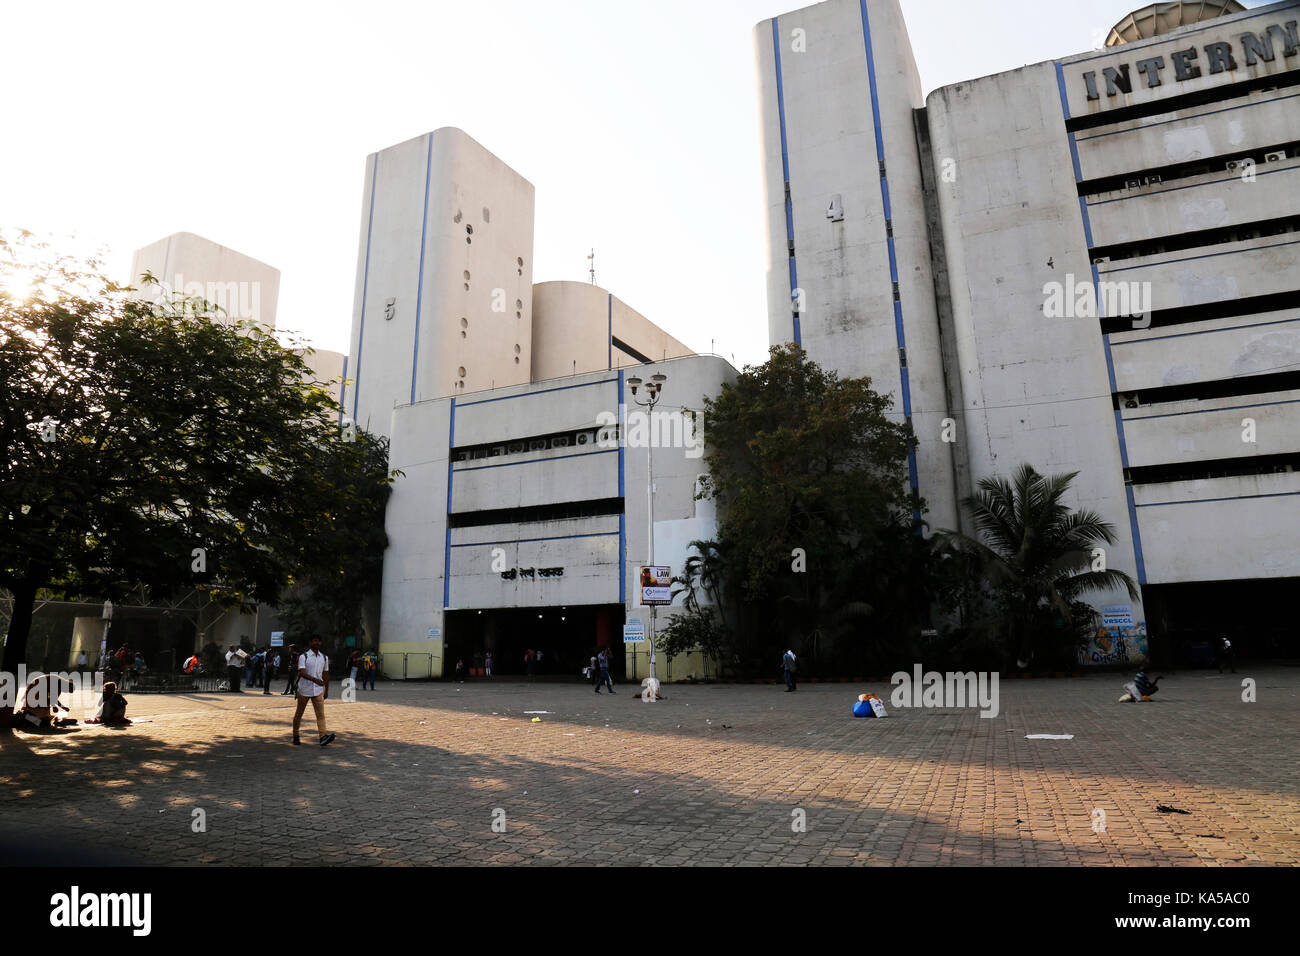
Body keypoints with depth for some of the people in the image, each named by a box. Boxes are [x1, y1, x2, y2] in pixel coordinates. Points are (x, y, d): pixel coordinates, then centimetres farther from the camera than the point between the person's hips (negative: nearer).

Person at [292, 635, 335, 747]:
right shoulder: (303, 657, -5)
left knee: (321, 714, -10)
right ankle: (295, 736, 27)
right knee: (298, 714, 10)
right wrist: (315, 679, -33)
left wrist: (326, 690, 16)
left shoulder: (324, 658, 9)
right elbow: (302, 673, -18)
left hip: (318, 690, 2)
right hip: (304, 690, -2)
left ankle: (323, 737, -20)